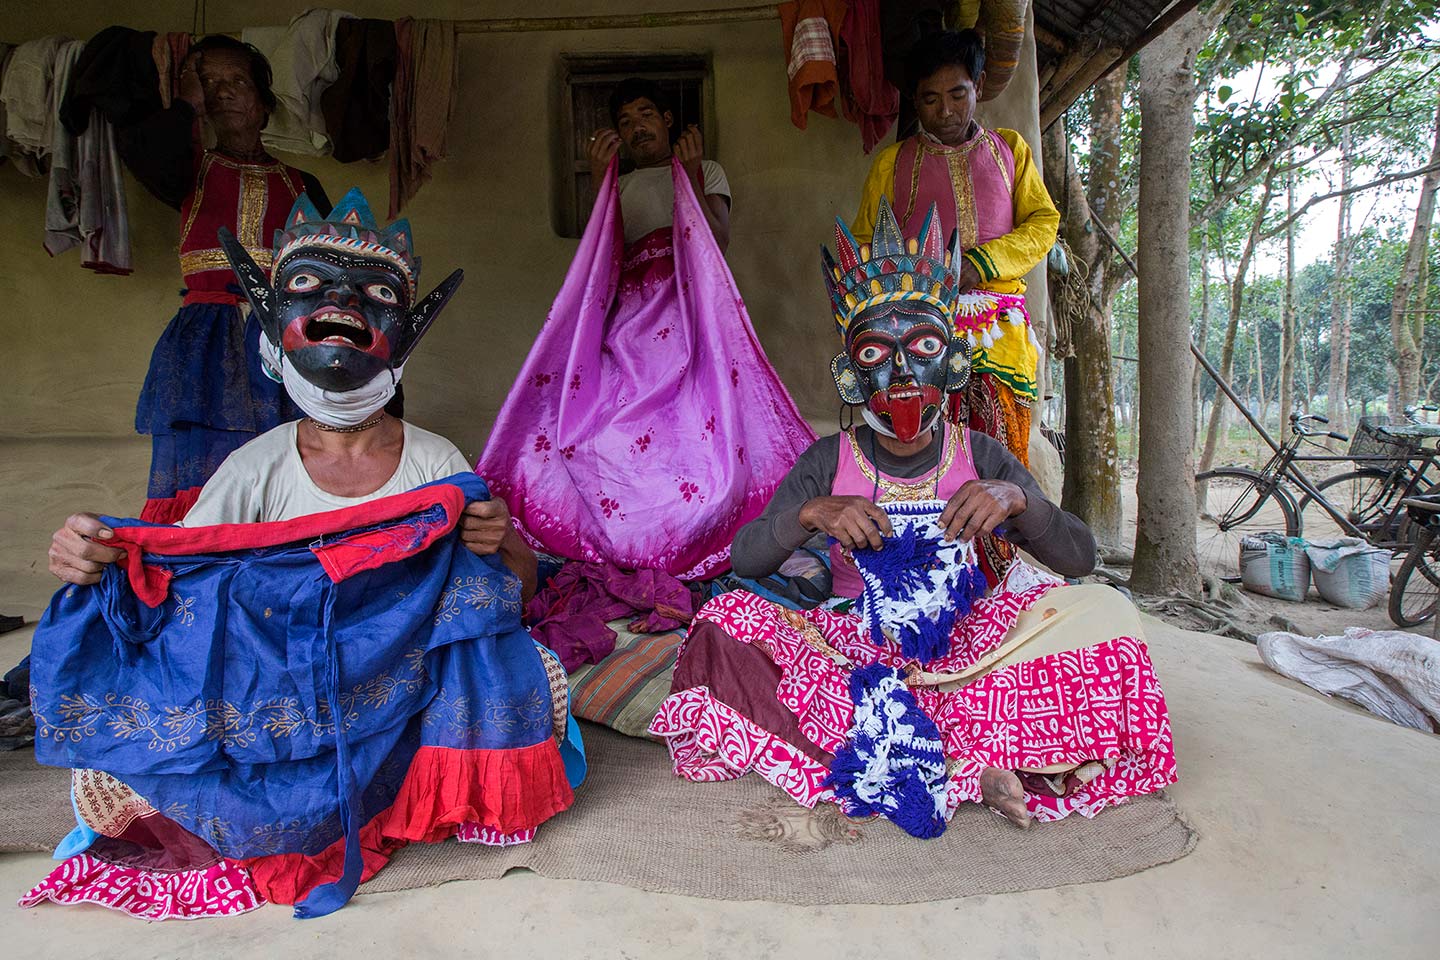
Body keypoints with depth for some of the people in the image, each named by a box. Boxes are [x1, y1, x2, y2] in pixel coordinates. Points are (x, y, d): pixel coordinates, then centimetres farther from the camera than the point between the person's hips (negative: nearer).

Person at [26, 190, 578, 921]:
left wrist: (503, 546, -25)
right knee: (109, 782, -20)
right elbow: (168, 583, -4)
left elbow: (519, 589, -2)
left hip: (409, 691, 0)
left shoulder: (434, 462, -3)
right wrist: (100, 564, -25)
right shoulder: (258, 467, -2)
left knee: (541, 675, -25)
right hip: (275, 706, 1)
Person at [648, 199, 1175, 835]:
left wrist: (1017, 499, -21)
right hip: (857, 643, 0)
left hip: (964, 644, 0)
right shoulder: (829, 462, 0)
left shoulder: (982, 459, 1)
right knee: (729, 617, -24)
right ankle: (971, 766, -27)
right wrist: (811, 514, -24)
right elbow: (745, 559, -5)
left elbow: (1079, 559, -1)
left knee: (1101, 611, -21)